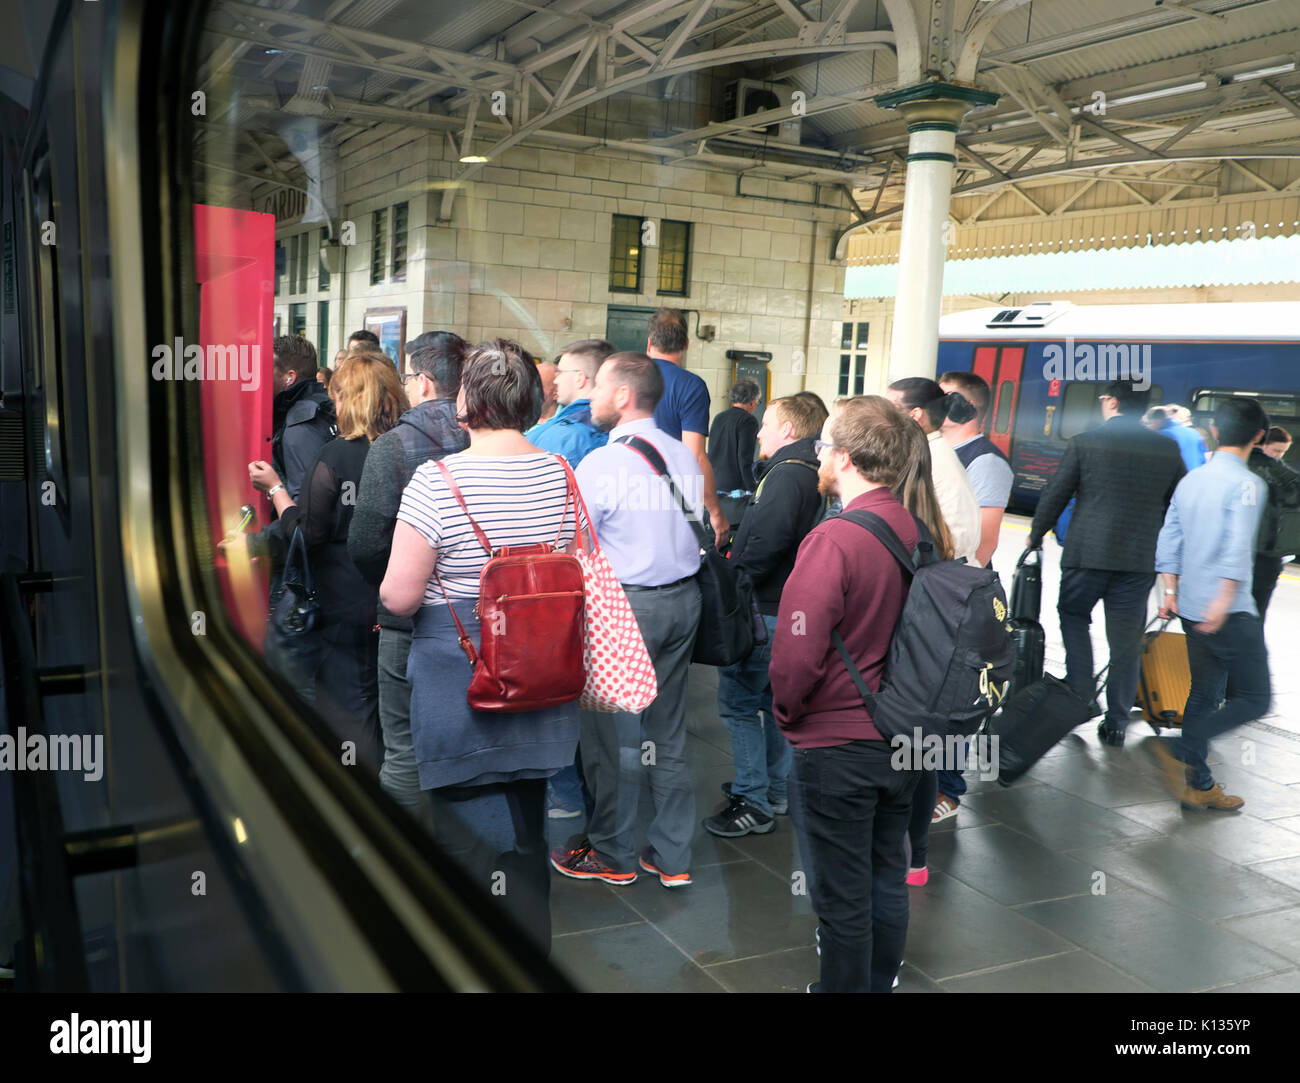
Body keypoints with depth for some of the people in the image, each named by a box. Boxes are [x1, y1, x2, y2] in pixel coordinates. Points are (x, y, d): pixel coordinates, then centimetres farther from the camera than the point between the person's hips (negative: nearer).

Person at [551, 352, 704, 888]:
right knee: (668, 730, 15)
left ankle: (613, 855, 21)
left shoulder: (601, 464, -16)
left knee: (613, 733, 7)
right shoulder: (685, 457, 5)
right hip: (683, 598, 7)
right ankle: (672, 857, 25)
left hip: (623, 606, -7)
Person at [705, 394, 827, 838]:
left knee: (738, 702, -2)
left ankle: (753, 803, 5)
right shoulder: (809, 475, 14)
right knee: (774, 699, 19)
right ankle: (775, 790, 31)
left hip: (764, 612, -10)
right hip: (784, 606, 10)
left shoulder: (788, 475, -18)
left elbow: (765, 542, -30)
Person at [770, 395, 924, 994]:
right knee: (888, 879, 22)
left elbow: (796, 655, -24)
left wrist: (787, 714, -5)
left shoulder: (833, 540, -23)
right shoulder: (914, 530, -2)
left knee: (842, 898, 8)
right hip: (901, 740, 7)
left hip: (836, 747, -7)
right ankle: (879, 982, 40)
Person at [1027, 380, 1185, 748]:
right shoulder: (1168, 450, 3)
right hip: (1140, 561, 2)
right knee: (1126, 641, 10)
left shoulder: (1084, 442, -5)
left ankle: (1080, 690, 7)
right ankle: (1116, 722, 15)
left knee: (1073, 614, 21)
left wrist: (1036, 535, 14)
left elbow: (1055, 495, -1)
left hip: (1087, 553, -2)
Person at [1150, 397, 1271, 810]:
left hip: (1192, 607, 8)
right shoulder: (1247, 484, -11)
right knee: (1254, 698, 0)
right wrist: (1223, 602, -22)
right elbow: (1237, 548, -21)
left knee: (1204, 694, 13)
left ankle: (1198, 784, 17)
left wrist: (1171, 593, 17)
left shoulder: (1190, 480, 10)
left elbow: (1169, 541, 12)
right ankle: (1180, 750, -11)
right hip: (1230, 613, -8)